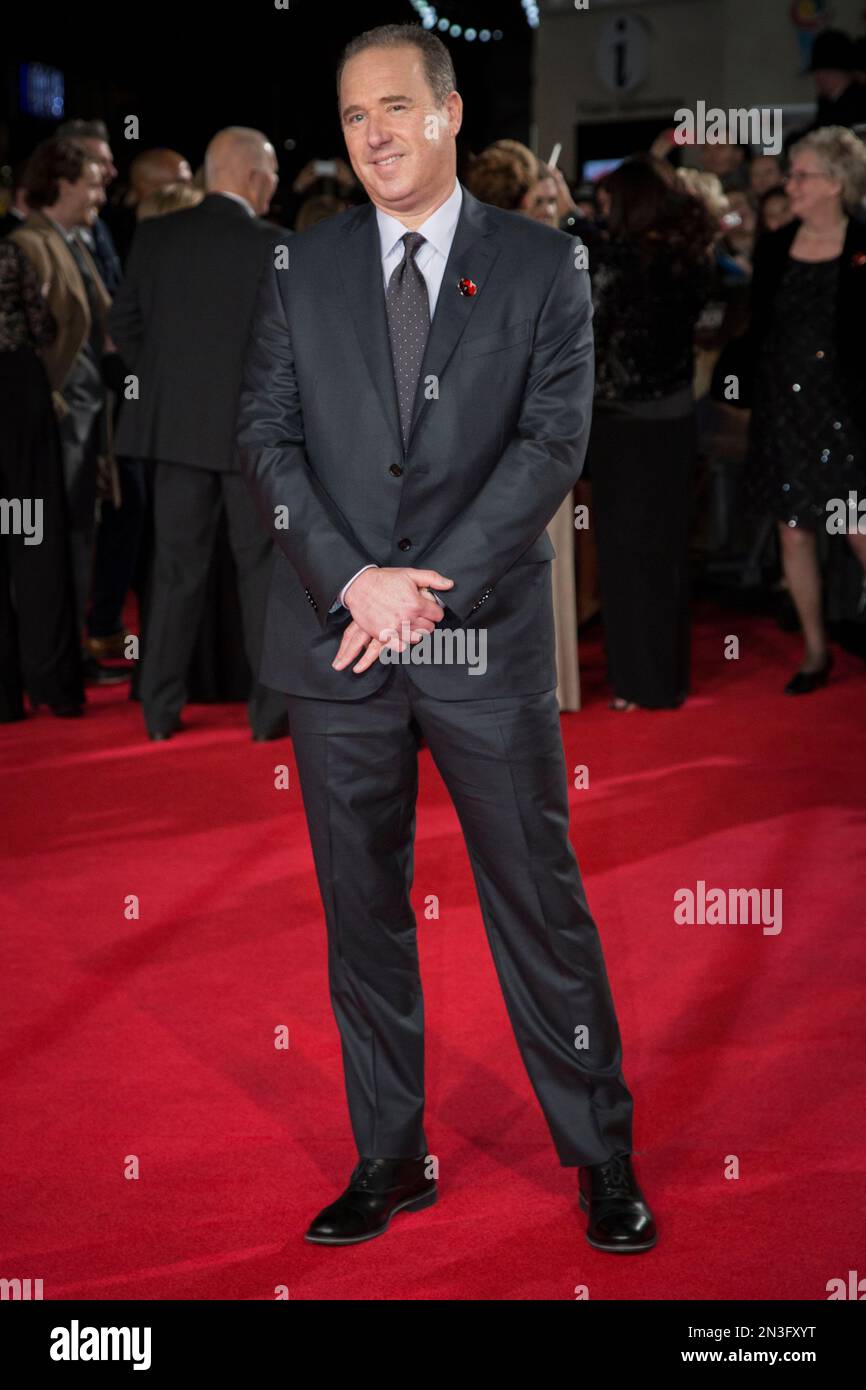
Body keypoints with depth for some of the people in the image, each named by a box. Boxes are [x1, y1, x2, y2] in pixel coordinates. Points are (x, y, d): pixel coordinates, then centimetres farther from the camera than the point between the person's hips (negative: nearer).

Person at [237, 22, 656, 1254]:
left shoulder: (542, 266, 2)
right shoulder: (301, 271, 8)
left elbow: (554, 442, -6)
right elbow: (266, 436, 2)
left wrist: (434, 588, -14)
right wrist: (353, 581, -12)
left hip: (487, 643, -2)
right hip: (335, 643, 2)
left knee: (542, 903, 4)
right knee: (362, 911, 9)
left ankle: (602, 1155, 17)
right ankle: (390, 1161, 22)